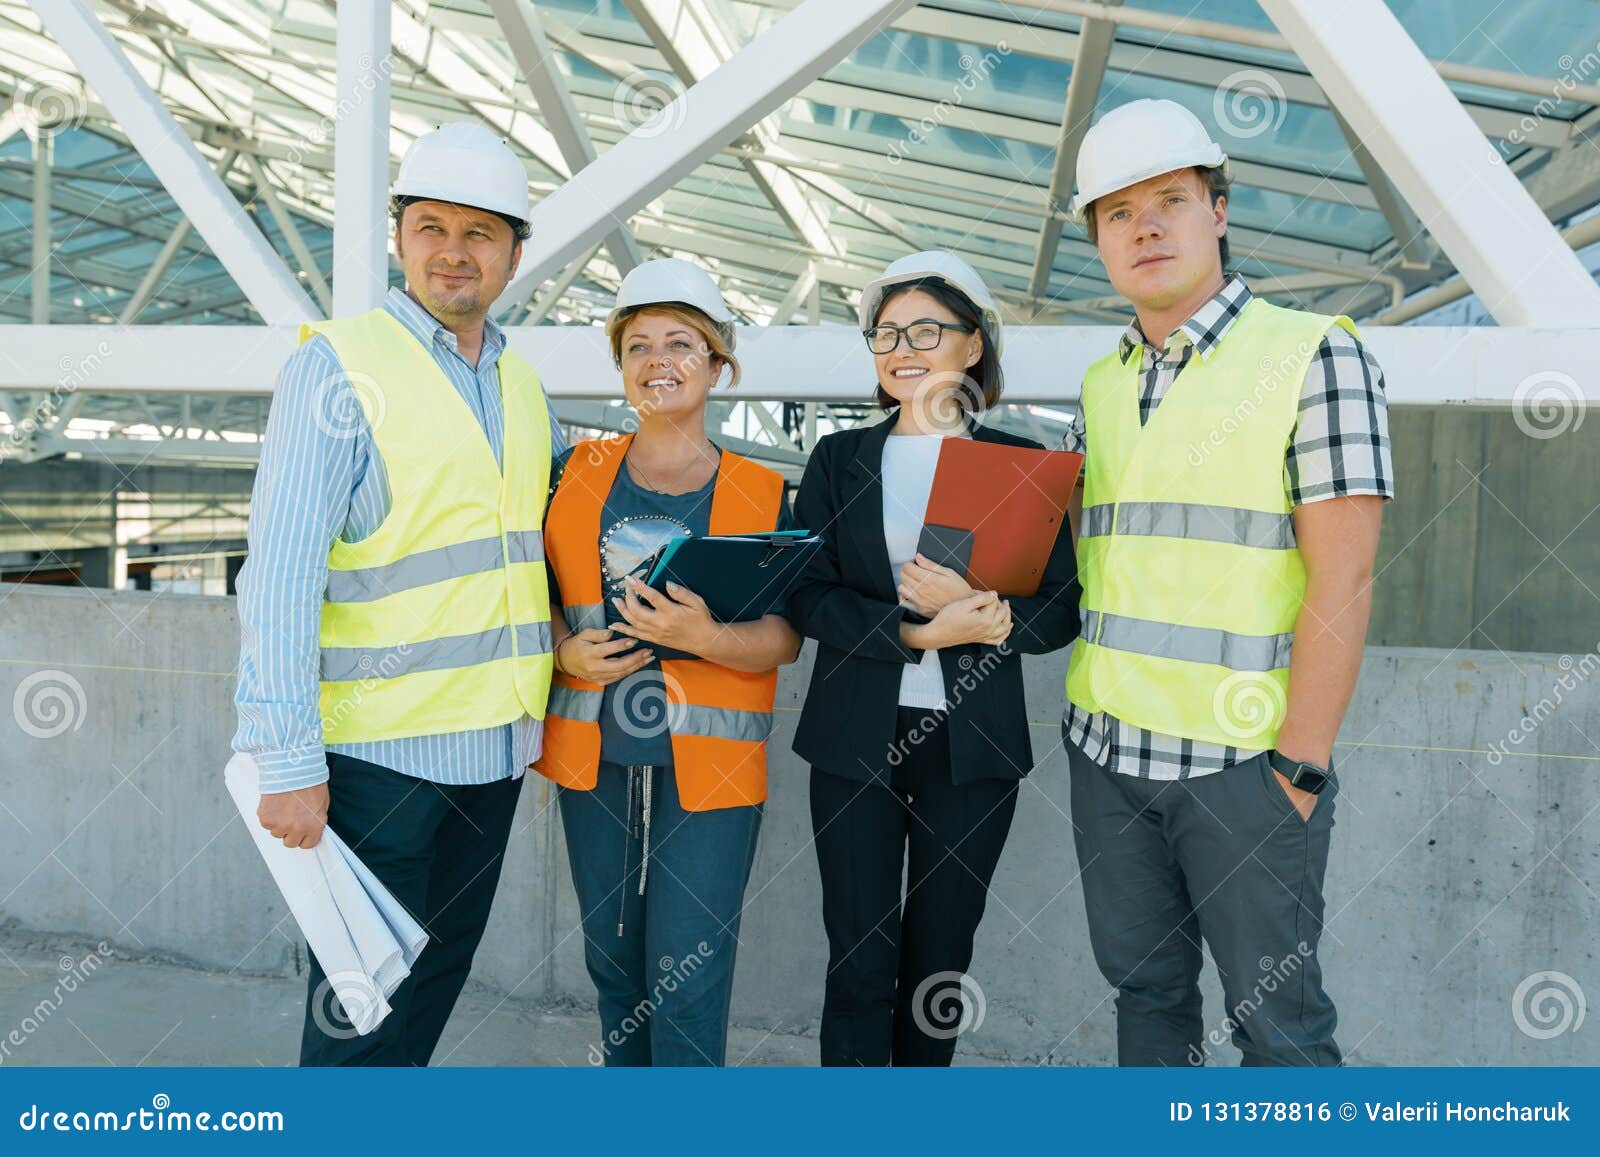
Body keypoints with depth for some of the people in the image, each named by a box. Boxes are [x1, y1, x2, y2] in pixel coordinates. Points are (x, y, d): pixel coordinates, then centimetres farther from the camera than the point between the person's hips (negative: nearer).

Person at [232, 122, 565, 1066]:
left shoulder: (523, 384, 10)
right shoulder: (339, 367, -10)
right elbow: (281, 574, -14)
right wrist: (289, 760, -17)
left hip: (494, 741, 7)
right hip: (381, 746, -6)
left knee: (438, 974, 19)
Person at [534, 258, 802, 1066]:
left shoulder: (761, 493, 1)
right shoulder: (580, 473, 7)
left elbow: (785, 637, -4)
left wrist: (707, 637, -23)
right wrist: (566, 651, -7)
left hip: (709, 762, -2)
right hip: (595, 755, 3)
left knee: (687, 982, -3)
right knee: (613, 965, 14)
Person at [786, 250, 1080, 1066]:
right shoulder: (840, 459, 7)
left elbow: (1060, 612, 0)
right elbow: (806, 596, -3)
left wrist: (978, 612, -19)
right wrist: (913, 632, -18)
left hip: (974, 744, 0)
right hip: (857, 737, 0)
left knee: (941, 958, 12)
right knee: (859, 960, 3)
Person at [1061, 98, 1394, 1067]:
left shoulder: (1315, 355, -7)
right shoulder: (1102, 385, 12)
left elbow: (1341, 580, -13)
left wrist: (1302, 766, -15)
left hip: (1245, 761, -5)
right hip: (1106, 753, 6)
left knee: (1278, 1017, 7)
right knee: (1146, 990, 17)